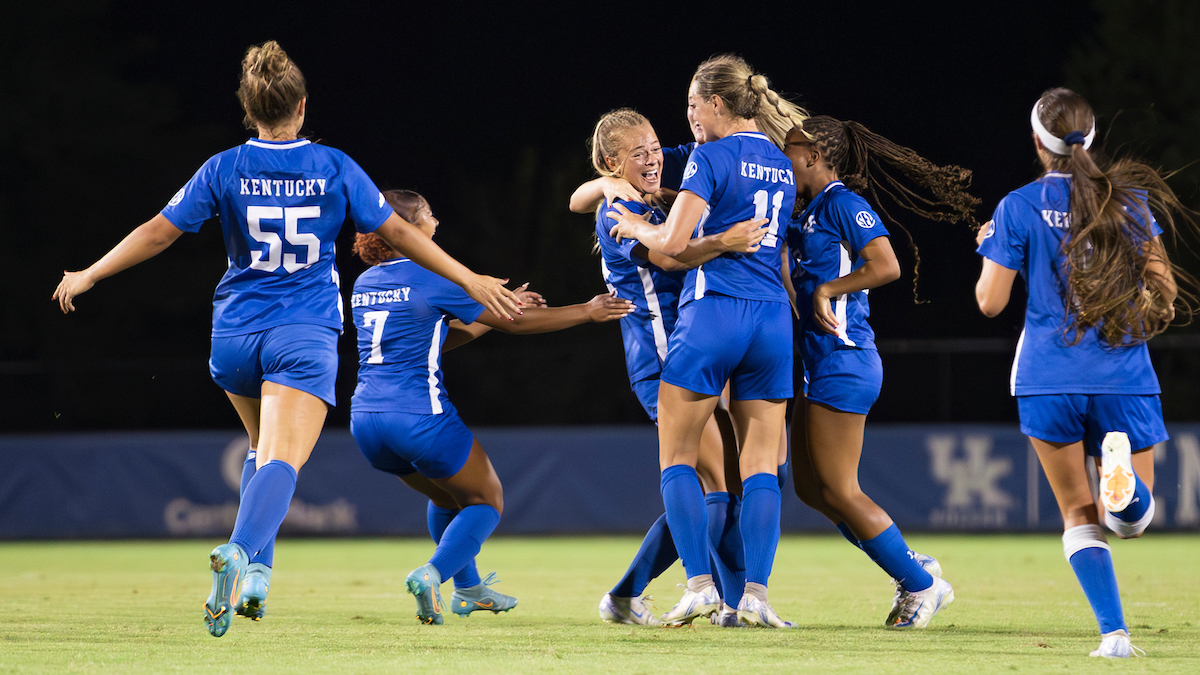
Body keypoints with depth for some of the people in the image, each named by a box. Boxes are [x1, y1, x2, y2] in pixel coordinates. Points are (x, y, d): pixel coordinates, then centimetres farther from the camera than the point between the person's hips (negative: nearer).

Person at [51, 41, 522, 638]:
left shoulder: (224, 170, -1)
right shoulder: (335, 169, -1)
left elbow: (159, 233, 1)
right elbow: (398, 234, 3)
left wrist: (88, 276, 14)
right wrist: (471, 282, 11)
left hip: (236, 334, 3)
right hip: (306, 336, -3)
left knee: (263, 450, 25)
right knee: (282, 460, -14)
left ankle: (255, 571, 14)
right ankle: (241, 554, -41)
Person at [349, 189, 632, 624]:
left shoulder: (363, 285, 13)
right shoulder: (427, 278, -9)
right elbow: (514, 324, -3)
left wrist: (496, 312, 25)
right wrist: (588, 312, 6)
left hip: (365, 420, 7)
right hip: (419, 416, -7)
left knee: (448, 494, 30)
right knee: (487, 499, 11)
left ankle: (468, 588, 33)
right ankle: (432, 574, -12)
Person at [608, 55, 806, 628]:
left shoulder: (711, 157, -6)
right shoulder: (782, 166, 16)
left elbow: (673, 243, -13)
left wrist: (636, 226, 9)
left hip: (713, 313, -6)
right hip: (773, 317, 6)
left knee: (678, 458, 5)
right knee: (761, 466, 5)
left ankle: (700, 585, -7)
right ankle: (755, 591, -7)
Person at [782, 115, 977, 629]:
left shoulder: (842, 203, -12)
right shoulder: (809, 214, 17)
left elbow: (886, 266, -21)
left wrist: (826, 289, -15)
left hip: (843, 364, -10)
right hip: (821, 365, 10)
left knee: (838, 491, -6)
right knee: (811, 488, 12)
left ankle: (921, 584, 3)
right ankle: (912, 568, 16)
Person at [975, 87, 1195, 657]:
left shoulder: (1018, 209, -3)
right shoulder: (1130, 199, 3)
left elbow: (990, 301, -1)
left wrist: (990, 249, 17)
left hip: (1048, 376, -1)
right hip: (1124, 376, 1)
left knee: (1080, 513, 9)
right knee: (1134, 518, 11)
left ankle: (1114, 632, -11)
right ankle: (1122, 473, -27)